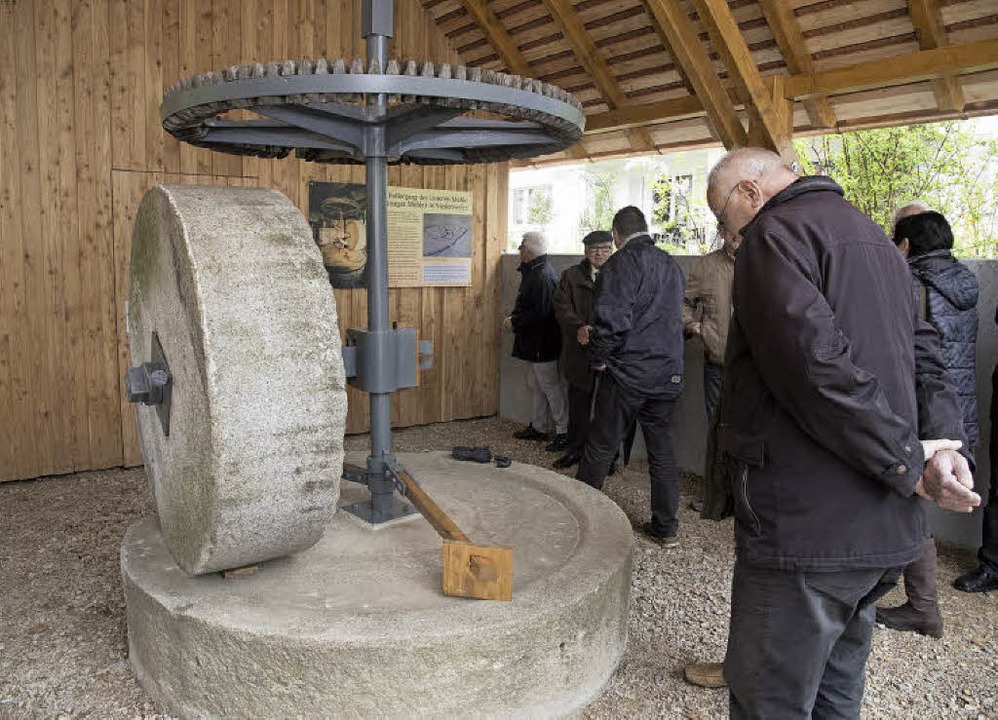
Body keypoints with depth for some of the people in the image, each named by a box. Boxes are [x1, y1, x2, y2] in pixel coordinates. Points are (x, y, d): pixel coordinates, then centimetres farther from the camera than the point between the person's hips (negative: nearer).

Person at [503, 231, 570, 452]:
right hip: (532, 342, 11)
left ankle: (564, 432, 5)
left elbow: (541, 313, -27)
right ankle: (538, 427, 29)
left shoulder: (542, 276, -22)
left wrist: (515, 321, -17)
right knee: (536, 385, 18)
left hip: (542, 343, -11)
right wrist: (514, 318, 5)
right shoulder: (532, 272, 12)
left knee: (550, 386, -3)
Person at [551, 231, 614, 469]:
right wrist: (578, 328, -19)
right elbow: (562, 306, -1)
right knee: (578, 402, 12)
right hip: (580, 354, 2)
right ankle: (575, 449, 26)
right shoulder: (571, 276, 9)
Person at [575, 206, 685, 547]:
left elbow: (612, 318, -21)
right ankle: (666, 527, 19)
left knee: (600, 447, 6)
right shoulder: (671, 264, 12)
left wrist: (599, 358, -8)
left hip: (627, 373, -6)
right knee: (662, 449, 12)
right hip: (668, 374, 6)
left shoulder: (622, 263, -11)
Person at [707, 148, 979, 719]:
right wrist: (941, 446, 1)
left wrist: (908, 460, -14)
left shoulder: (776, 230, -10)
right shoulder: (874, 237, 20)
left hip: (804, 525, -10)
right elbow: (924, 353, 15)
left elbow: (814, 363, -23)